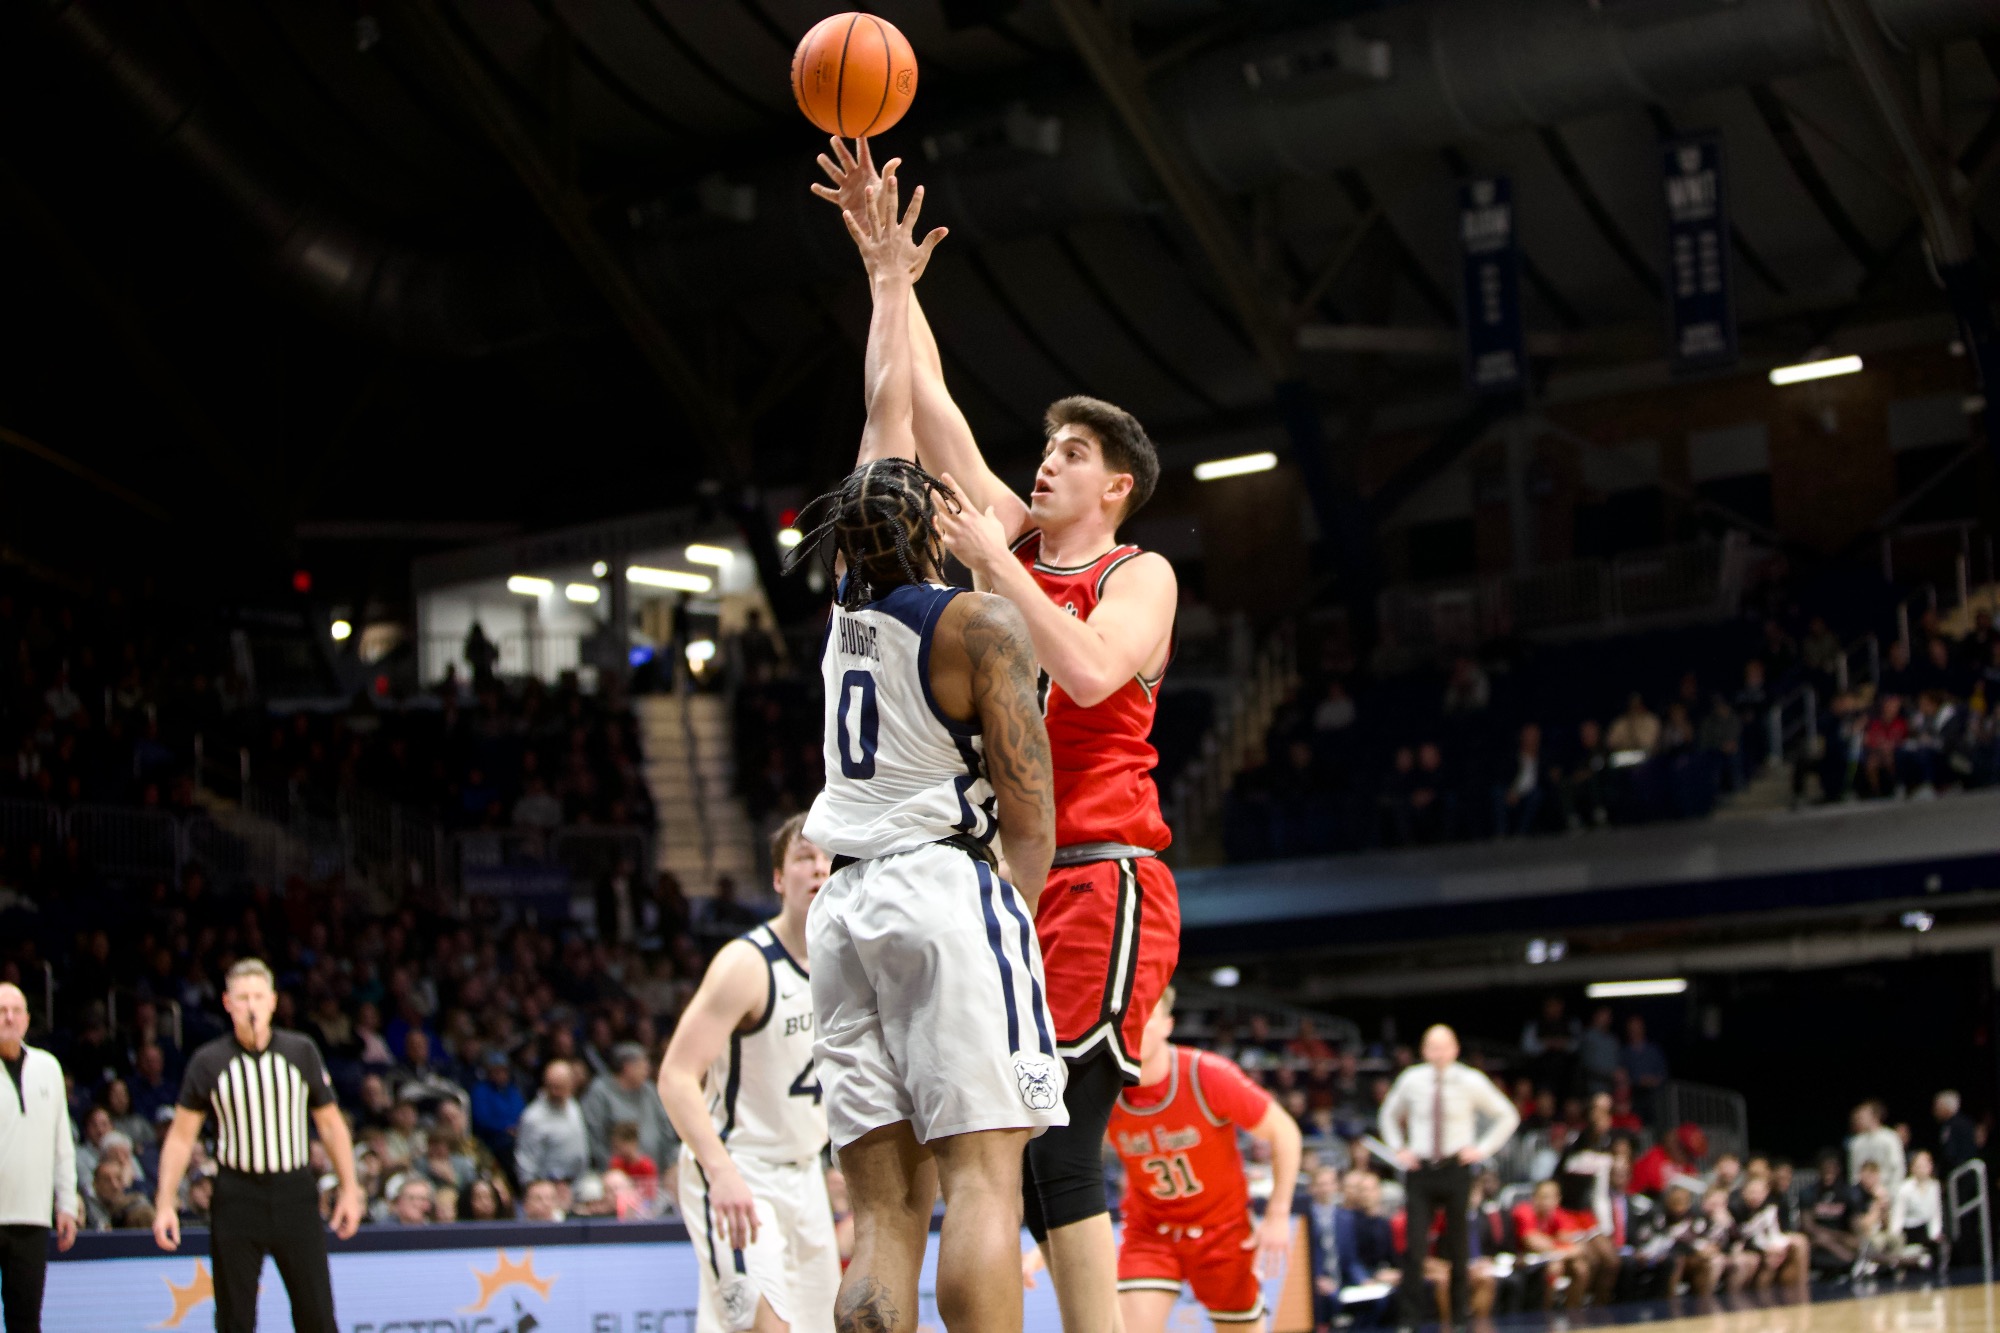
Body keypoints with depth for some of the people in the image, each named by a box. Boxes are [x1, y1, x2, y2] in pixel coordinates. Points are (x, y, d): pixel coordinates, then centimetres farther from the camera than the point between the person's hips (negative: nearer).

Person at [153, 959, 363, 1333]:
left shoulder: (301, 1051, 4)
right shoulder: (208, 1061, 0)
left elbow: (330, 1124, 10)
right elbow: (181, 1136, 4)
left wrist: (350, 1190, 5)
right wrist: (165, 1204, -4)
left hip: (294, 1193, 1)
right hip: (237, 1197, -1)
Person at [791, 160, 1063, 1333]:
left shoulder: (853, 597, 13)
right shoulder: (983, 622, -4)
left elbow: (887, 411, 26)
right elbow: (1026, 796, -8)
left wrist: (891, 280, 37)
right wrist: (1022, 906, 8)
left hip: (849, 906, 6)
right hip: (948, 886, -6)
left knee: (886, 1209, 2)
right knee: (983, 1172, -13)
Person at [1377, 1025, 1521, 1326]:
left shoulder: (1471, 1082, -4)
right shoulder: (1411, 1080, 0)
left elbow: (1508, 1117, 6)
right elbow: (1390, 1115, 20)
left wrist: (1482, 1149, -2)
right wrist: (1399, 1149, 7)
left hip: (1456, 1169, 0)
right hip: (1420, 1170, 1)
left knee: (1457, 1245, 8)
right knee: (1414, 1245, -9)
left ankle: (1461, 1309, 22)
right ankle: (1411, 1317, -5)